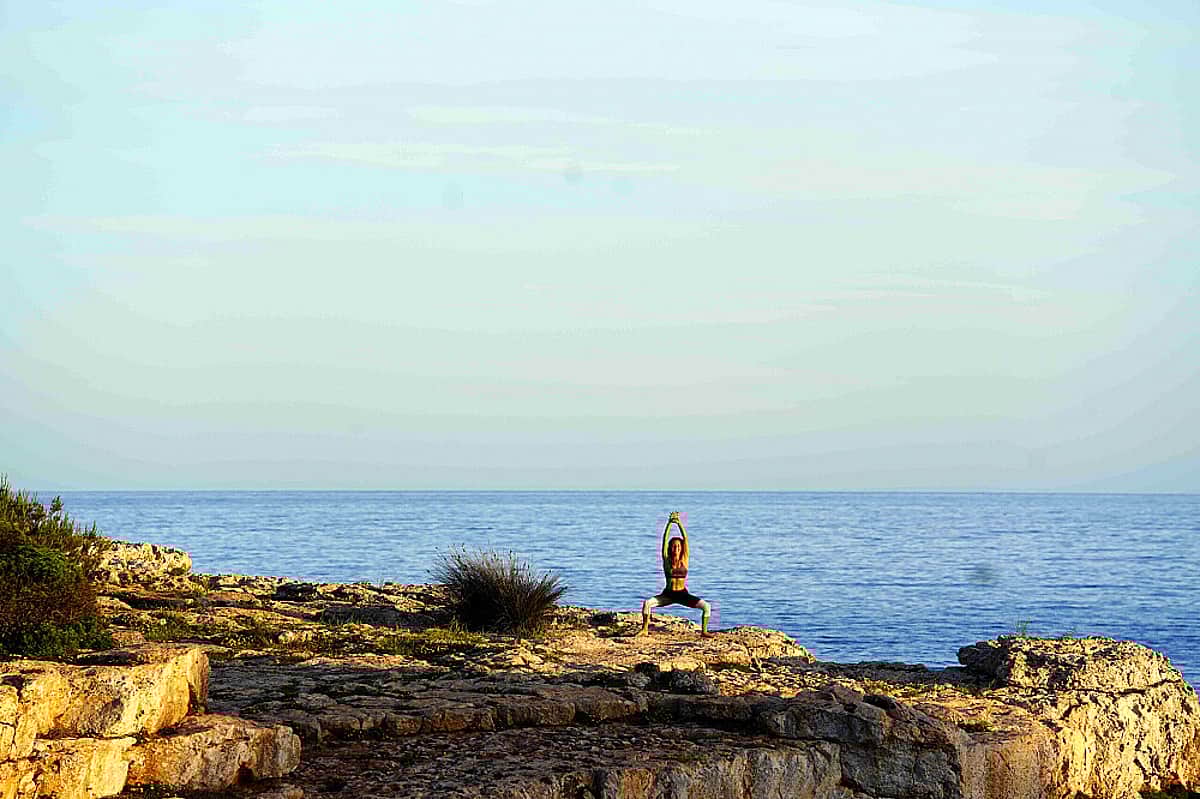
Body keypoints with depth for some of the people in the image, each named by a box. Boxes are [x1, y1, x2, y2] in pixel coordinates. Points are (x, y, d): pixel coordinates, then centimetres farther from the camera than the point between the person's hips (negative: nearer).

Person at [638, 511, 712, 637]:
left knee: (706, 607, -18)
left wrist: (679, 523, -13)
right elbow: (664, 540, -8)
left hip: (683, 595, 0)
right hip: (668, 595, 0)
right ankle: (644, 629, -12)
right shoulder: (667, 560, -2)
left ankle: (704, 631, -4)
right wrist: (669, 523, -12)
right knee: (647, 604, -24)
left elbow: (685, 539, -7)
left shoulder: (684, 560, -1)